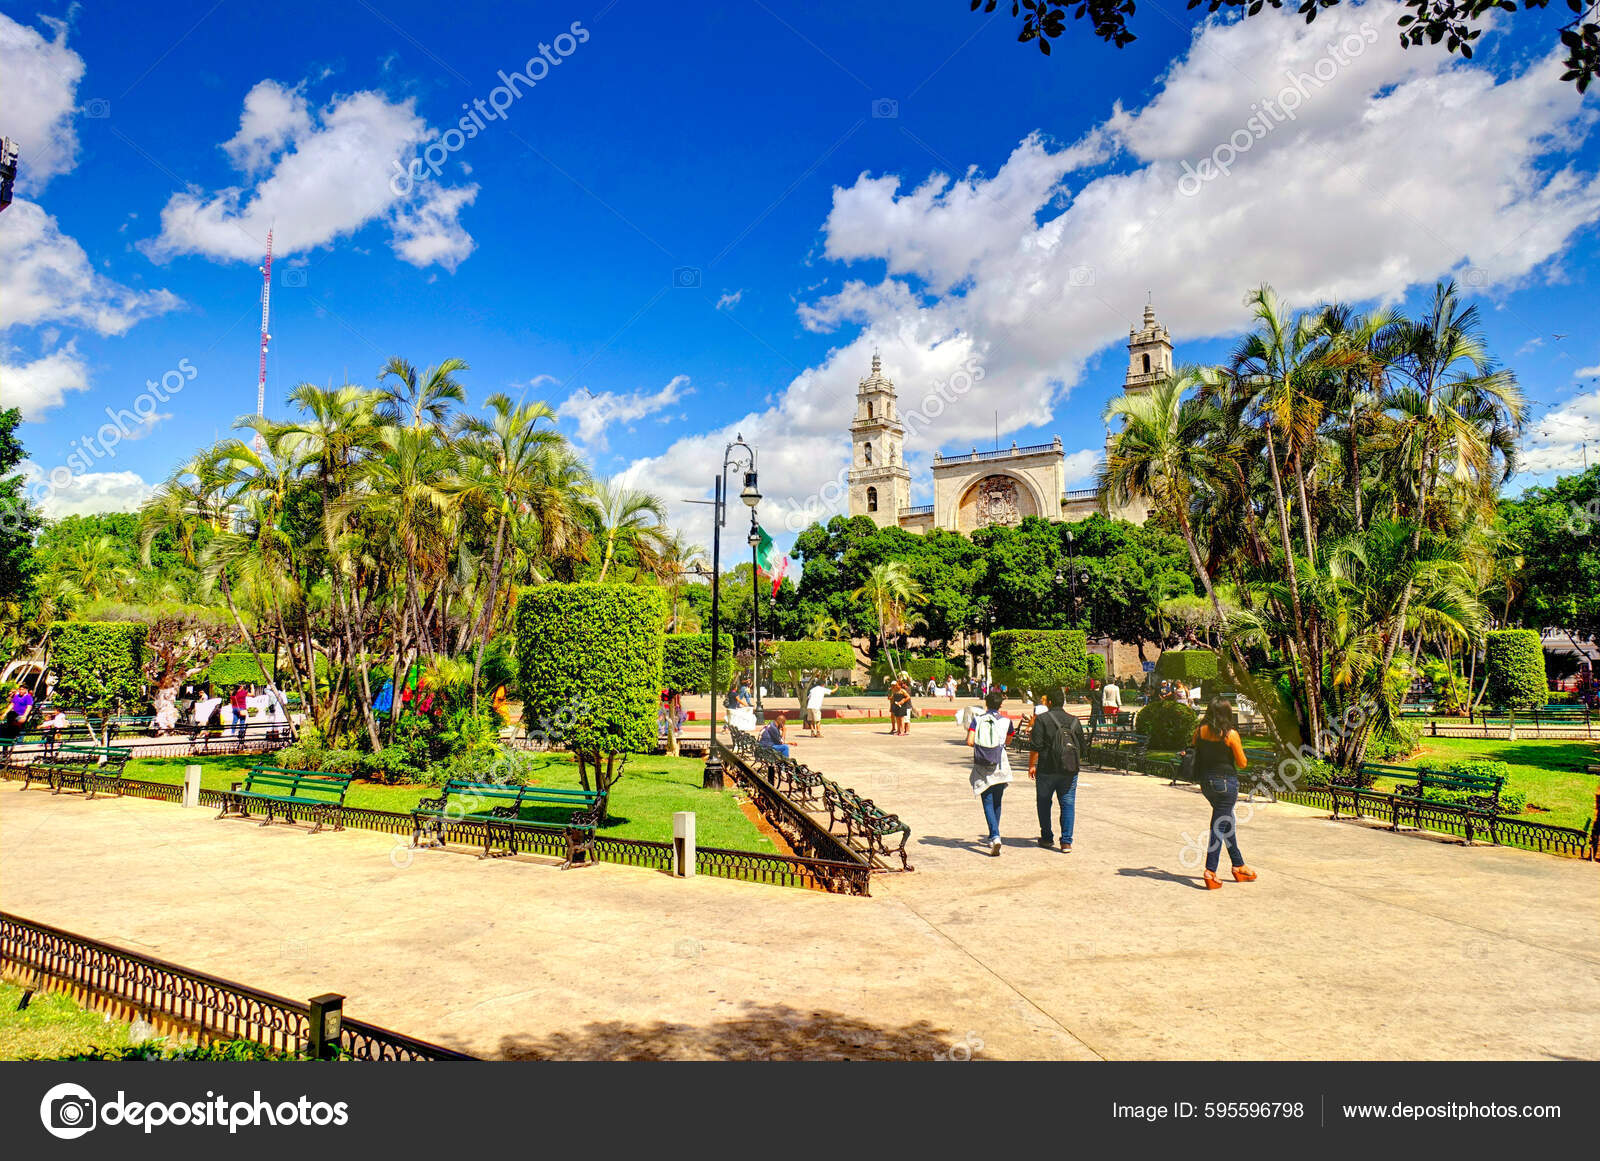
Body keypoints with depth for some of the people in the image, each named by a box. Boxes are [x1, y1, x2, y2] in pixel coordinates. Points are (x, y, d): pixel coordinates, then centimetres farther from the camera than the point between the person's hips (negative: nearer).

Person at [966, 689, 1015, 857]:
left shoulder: (977, 720, -1)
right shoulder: (1006, 722, 1)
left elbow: (970, 742, -11)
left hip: (981, 768, -1)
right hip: (1000, 767, 1)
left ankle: (995, 837, -19)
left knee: (988, 803, 0)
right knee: (997, 803, 17)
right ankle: (993, 838, 27)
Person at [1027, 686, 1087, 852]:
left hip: (1047, 770, -3)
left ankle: (1047, 837, 20)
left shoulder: (1042, 719, -5)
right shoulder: (1074, 721, 9)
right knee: (1068, 804, 5)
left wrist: (1032, 765, -1)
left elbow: (1036, 746, -10)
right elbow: (1082, 749, 14)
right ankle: (1066, 841, 0)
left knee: (1044, 803, 12)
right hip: (1070, 771, 3)